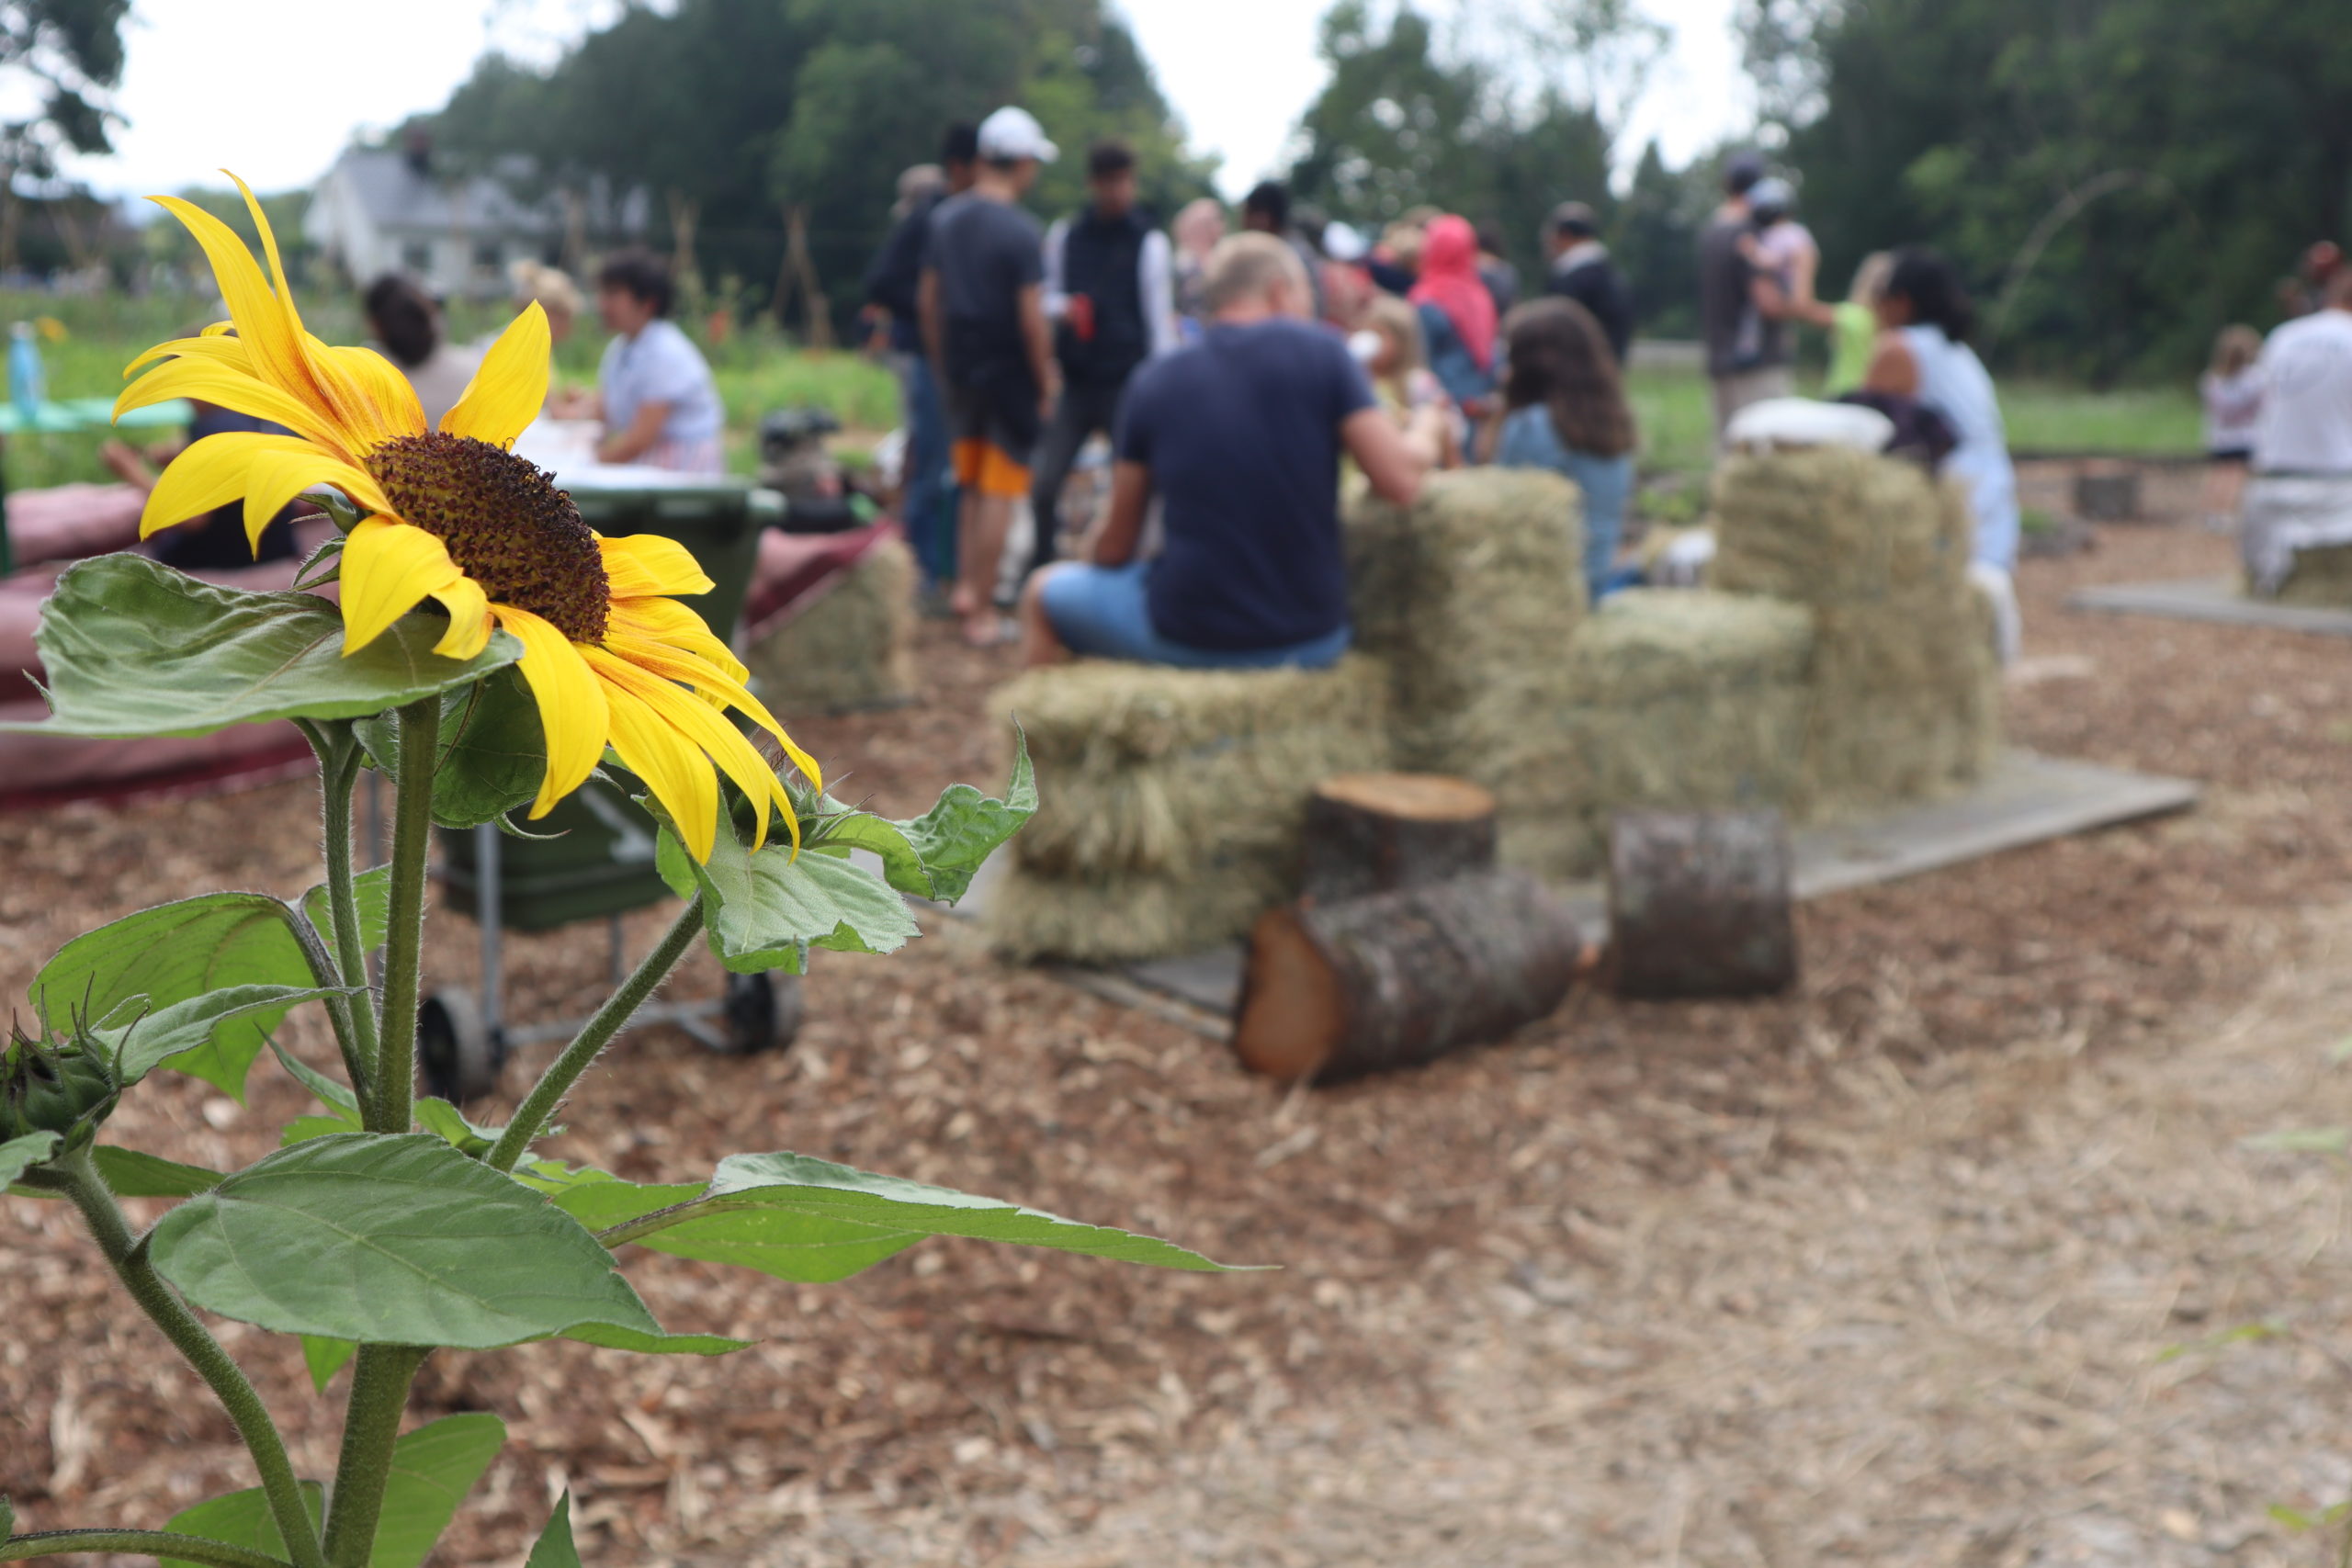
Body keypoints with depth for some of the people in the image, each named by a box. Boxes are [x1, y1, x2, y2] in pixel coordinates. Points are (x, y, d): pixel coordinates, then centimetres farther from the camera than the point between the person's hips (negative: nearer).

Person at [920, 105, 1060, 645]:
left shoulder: (945, 218, 4)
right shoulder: (1021, 231, -17)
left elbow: (928, 298, 10)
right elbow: (1031, 317, -19)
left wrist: (941, 361, 18)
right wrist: (1047, 376, -7)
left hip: (961, 371, 6)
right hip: (1009, 373, -6)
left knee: (971, 486, 21)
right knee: (999, 492, 1)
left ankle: (964, 586, 20)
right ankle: (982, 610, 5)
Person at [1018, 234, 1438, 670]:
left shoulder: (1155, 380, -1)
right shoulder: (1321, 351, -5)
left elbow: (1116, 544, 3)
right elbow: (1401, 484, -10)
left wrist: (1092, 564, 26)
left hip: (1186, 642, -1)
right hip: (1314, 642, 1)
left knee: (1044, 592, 26)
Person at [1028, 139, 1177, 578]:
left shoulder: (1149, 243, 1)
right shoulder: (1064, 236, 8)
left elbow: (1161, 320, 0)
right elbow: (1046, 297, 12)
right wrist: (1060, 307, -13)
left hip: (1128, 382, -2)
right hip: (1073, 381, 2)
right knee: (1044, 484, -5)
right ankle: (1039, 572, 9)